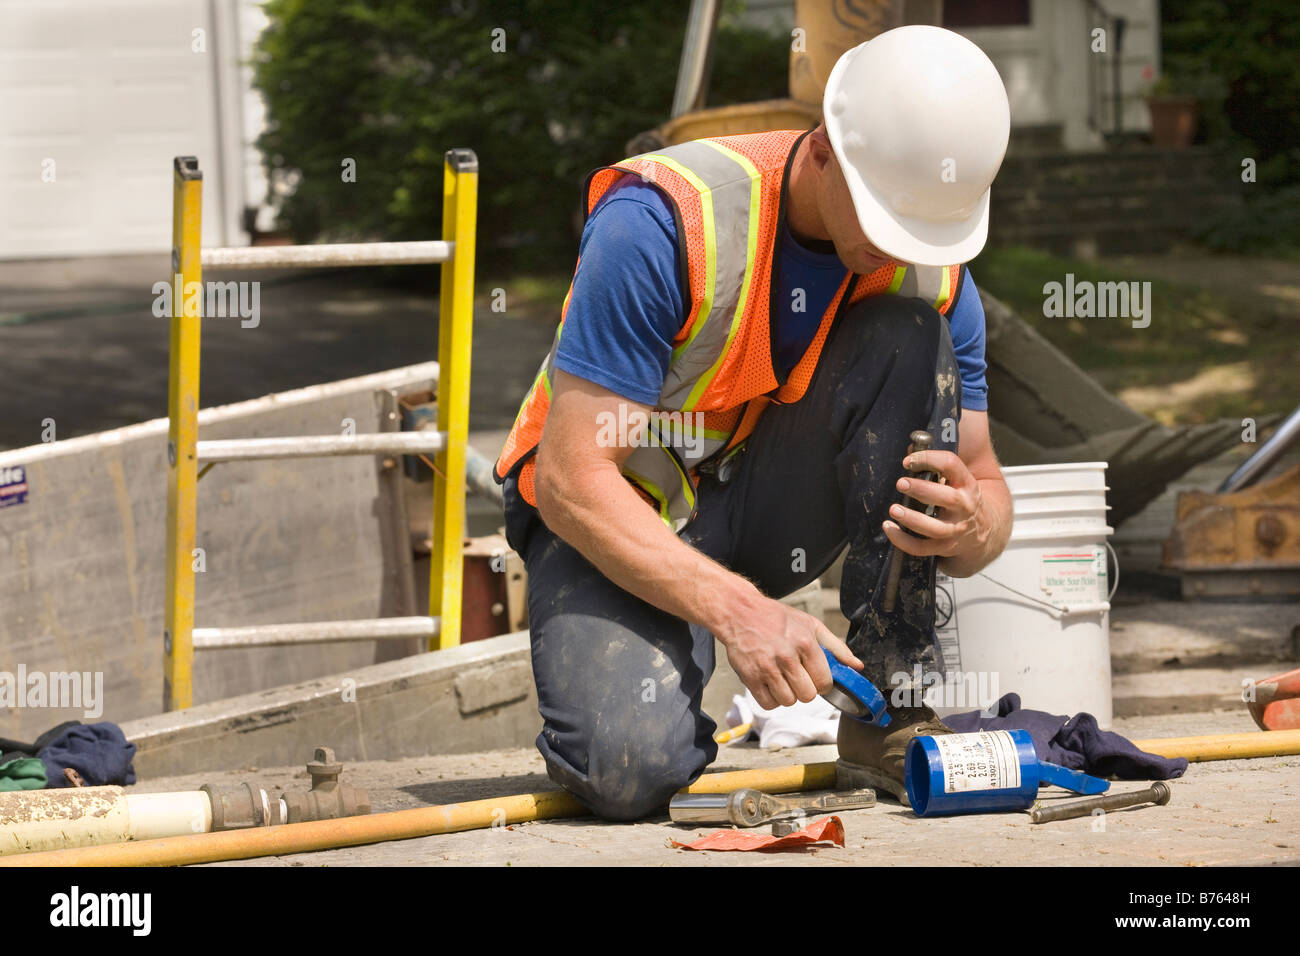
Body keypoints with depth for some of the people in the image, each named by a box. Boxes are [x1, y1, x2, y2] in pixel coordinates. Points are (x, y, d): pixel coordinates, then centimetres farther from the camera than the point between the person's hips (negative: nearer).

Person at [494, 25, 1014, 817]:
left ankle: (893, 699, -17)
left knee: (910, 339, -22)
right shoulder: (663, 221, -27)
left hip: (763, 508, 5)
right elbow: (571, 478, -28)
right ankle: (616, 683, 6)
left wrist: (973, 525, -32)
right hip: (616, 520, -5)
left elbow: (983, 481, -5)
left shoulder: (934, 271, -11)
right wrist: (739, 610, -39)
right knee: (632, 769, -33)